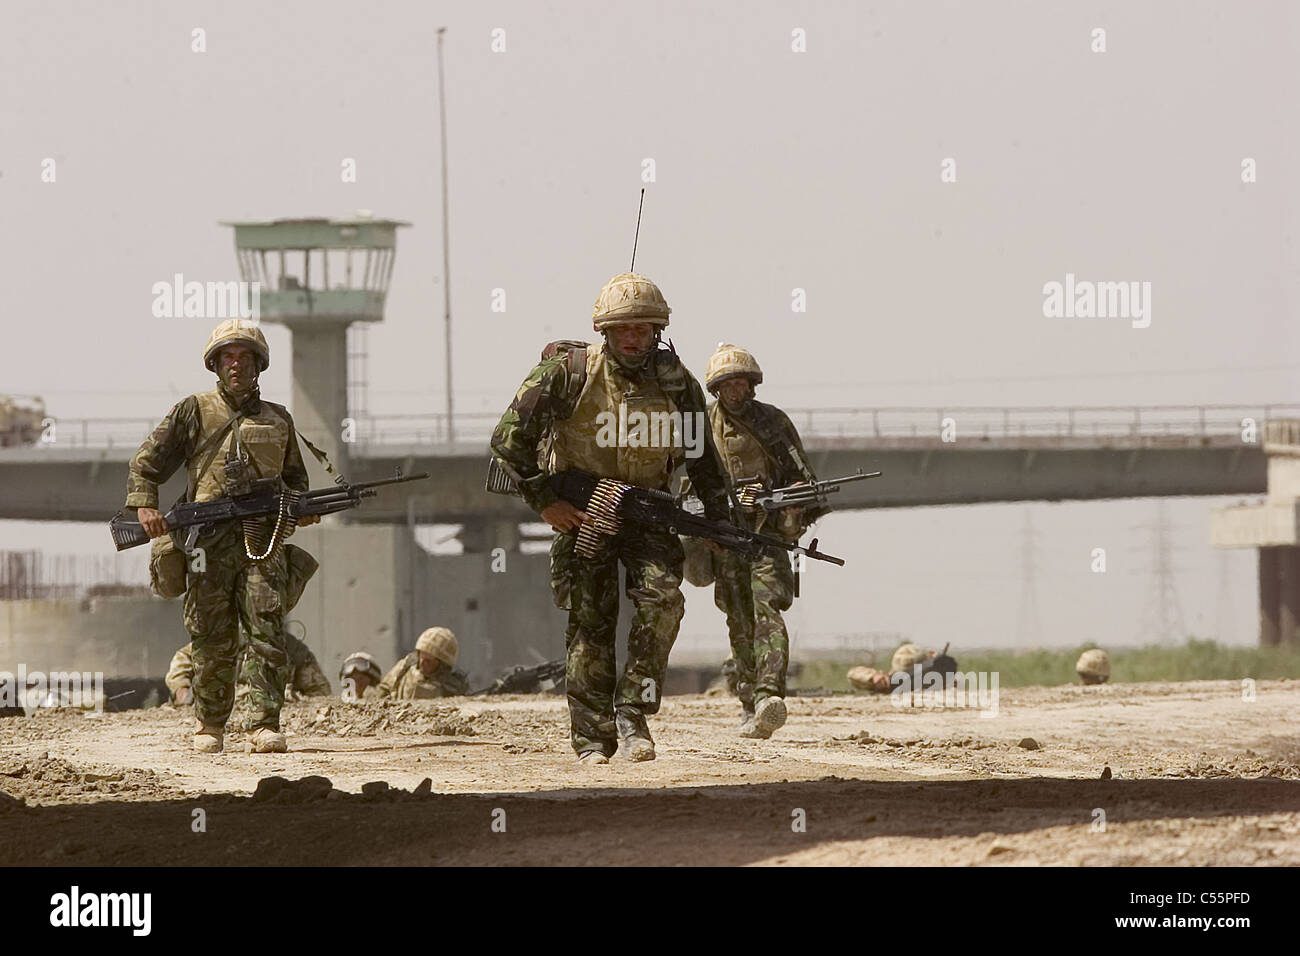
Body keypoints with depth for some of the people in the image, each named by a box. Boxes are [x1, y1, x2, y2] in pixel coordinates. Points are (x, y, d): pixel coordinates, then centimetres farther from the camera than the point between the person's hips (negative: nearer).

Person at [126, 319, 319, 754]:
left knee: (268, 633, -11)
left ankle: (266, 726, -12)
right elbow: (147, 462, 9)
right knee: (213, 640, 0)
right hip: (209, 542, -1)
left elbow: (295, 477, 28)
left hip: (262, 542, 1)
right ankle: (209, 726, 13)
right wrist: (144, 504, -8)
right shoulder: (194, 412, 10)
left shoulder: (278, 419, 19)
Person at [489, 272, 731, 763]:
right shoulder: (567, 373, -13)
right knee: (590, 622, -4)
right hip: (580, 511, -2)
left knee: (663, 598, -20)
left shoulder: (676, 382, -2)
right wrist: (544, 502, -12)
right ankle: (593, 739, 5)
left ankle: (632, 712, -8)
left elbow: (703, 460, 11)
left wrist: (718, 525, 10)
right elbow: (508, 439, -10)